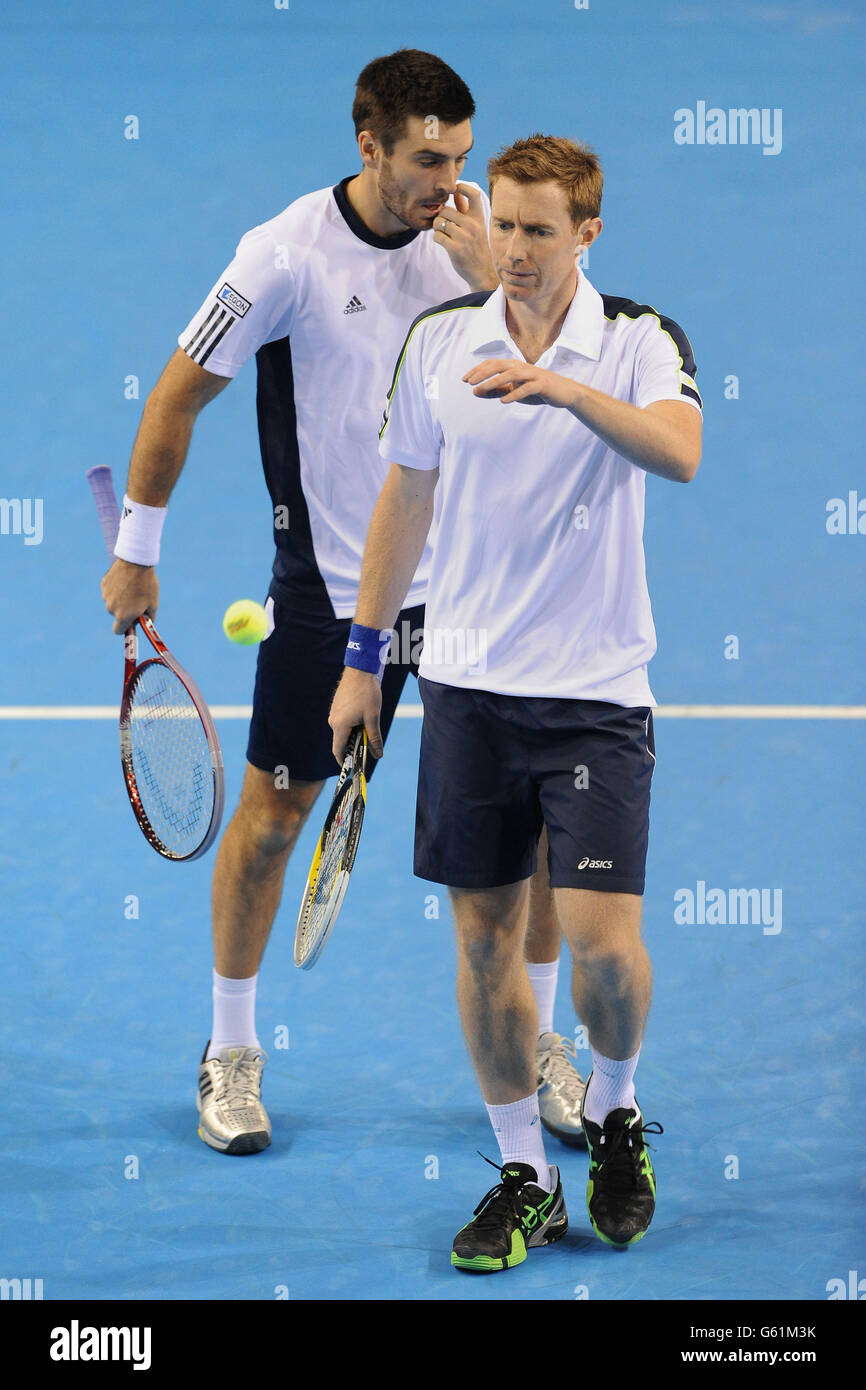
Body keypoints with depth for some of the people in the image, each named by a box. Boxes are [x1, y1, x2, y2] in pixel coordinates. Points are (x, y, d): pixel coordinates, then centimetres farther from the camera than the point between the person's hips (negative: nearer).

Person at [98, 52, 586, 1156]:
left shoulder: (473, 231, -3)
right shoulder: (287, 254, -14)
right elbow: (178, 395, -4)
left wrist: (483, 277, -19)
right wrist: (136, 553, 0)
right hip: (328, 590, -3)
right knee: (273, 814, 4)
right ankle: (231, 1054, 21)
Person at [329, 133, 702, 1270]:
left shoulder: (639, 341, -6)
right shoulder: (439, 338, 4)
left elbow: (680, 453, -26)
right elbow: (405, 497, 13)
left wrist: (565, 387, -41)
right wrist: (362, 656, 14)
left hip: (597, 692, -3)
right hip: (467, 685, 3)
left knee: (604, 939, -10)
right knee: (485, 936, 5)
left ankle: (614, 1114, 19)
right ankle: (524, 1177, 16)